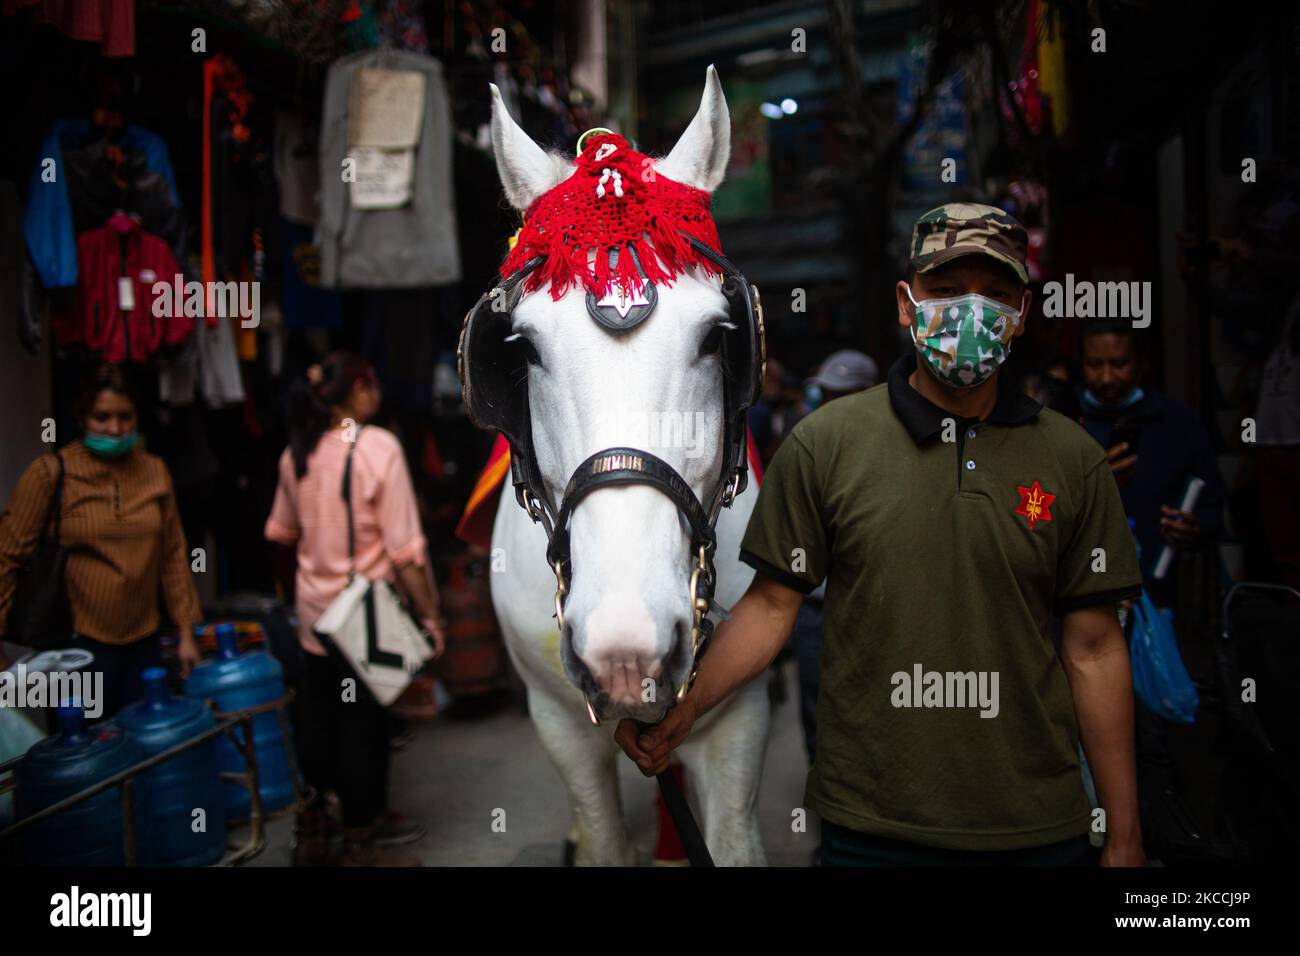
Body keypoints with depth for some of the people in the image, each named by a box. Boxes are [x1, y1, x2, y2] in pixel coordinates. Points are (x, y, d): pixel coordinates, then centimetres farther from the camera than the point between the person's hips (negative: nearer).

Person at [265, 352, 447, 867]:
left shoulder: (296, 452, 4)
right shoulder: (379, 447, -16)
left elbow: (281, 530, 17)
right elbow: (406, 548, -18)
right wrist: (430, 614, -12)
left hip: (313, 611, 6)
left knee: (317, 721, 16)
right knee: (364, 726, 5)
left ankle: (311, 835, 30)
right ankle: (360, 846, 17)